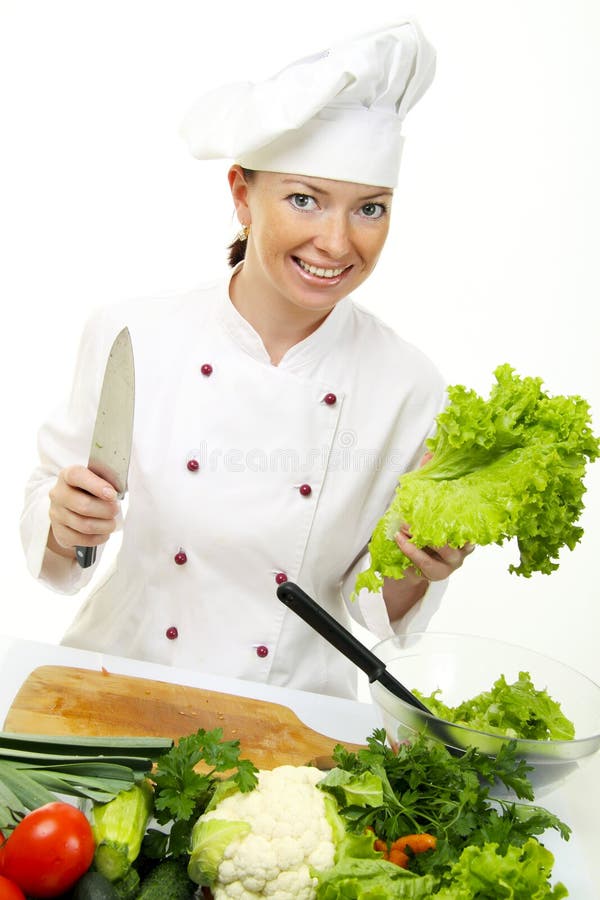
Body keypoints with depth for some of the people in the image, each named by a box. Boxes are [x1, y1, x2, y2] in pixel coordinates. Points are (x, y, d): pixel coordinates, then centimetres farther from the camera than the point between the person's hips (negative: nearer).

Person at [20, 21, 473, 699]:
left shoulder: (409, 386, -8)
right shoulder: (130, 336, -10)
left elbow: (371, 601, 2)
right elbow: (50, 491, 3)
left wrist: (414, 572, -16)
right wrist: (65, 524, -16)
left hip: (288, 707, 1)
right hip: (117, 688, 0)